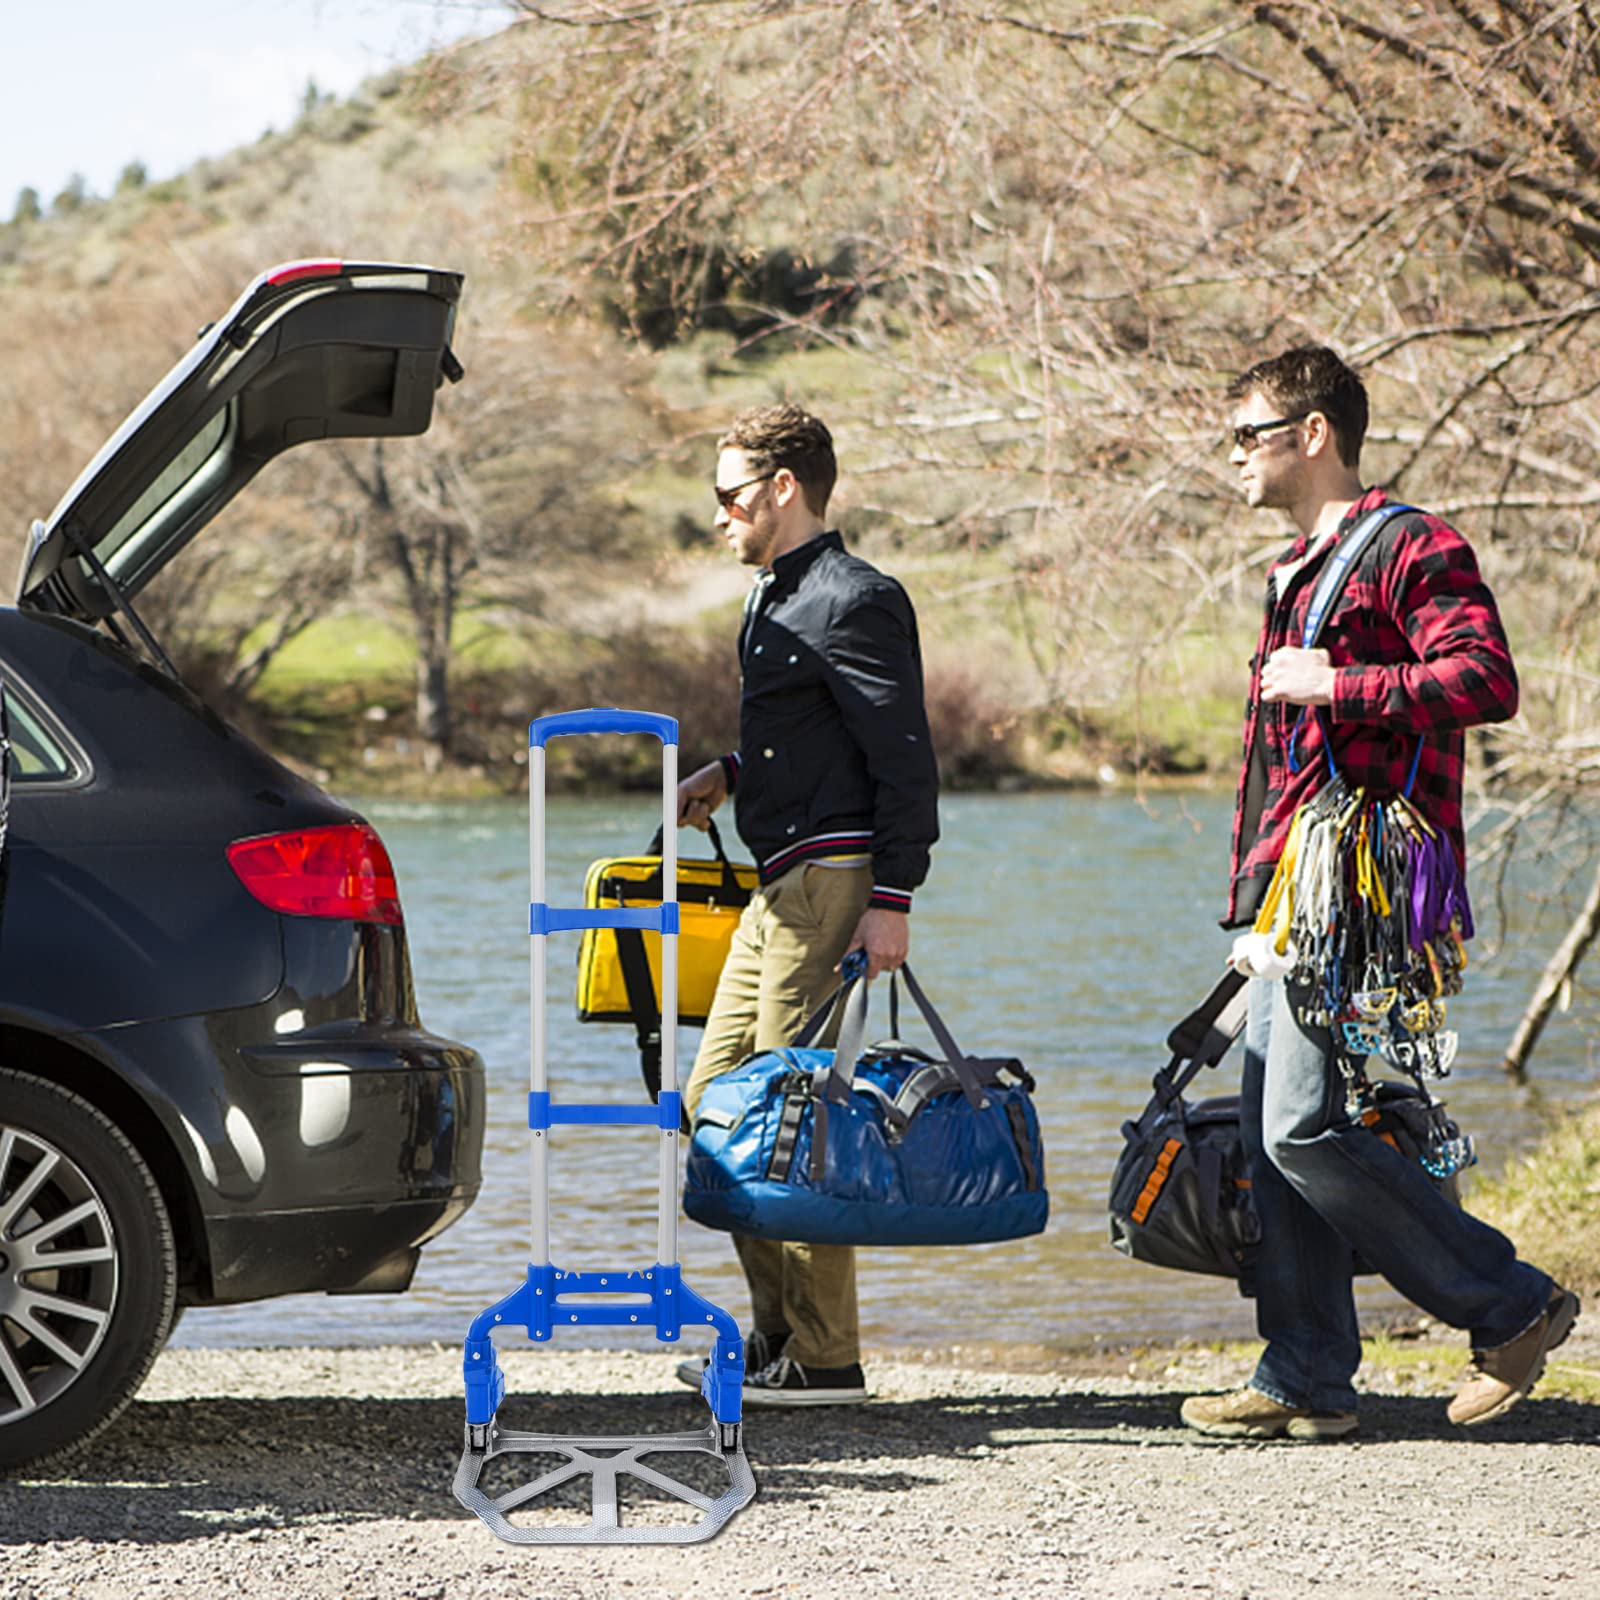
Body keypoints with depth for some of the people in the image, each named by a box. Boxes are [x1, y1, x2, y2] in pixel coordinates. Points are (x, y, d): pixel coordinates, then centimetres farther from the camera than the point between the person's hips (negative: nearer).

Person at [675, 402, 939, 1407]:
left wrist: (892, 901, -20)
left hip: (834, 879, -11)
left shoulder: (855, 600, -11)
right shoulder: (776, 599, 20)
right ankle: (781, 1333, 17)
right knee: (716, 1104, 11)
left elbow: (904, 758, -16)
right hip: (781, 889, 11)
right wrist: (729, 775, 15)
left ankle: (823, 1359, -4)